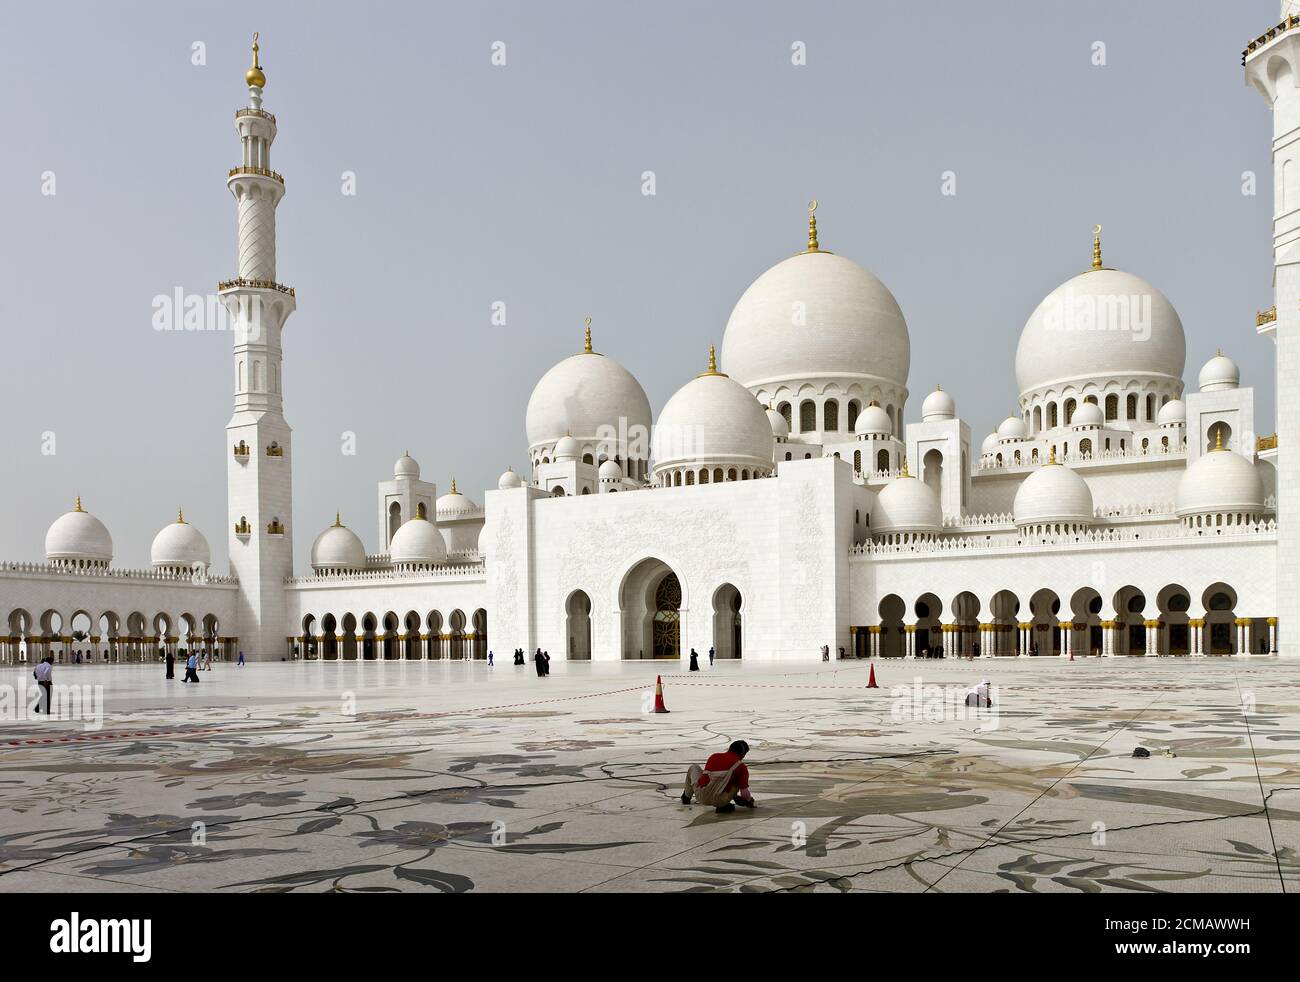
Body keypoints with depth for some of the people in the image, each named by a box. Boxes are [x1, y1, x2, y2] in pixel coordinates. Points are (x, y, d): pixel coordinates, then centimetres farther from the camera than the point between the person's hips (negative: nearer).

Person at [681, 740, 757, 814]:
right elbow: (744, 791, 1)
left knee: (694, 767, 27)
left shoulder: (714, 756, 6)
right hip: (720, 802, -2)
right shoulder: (741, 767, -1)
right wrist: (750, 802, 21)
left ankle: (686, 797, 37)